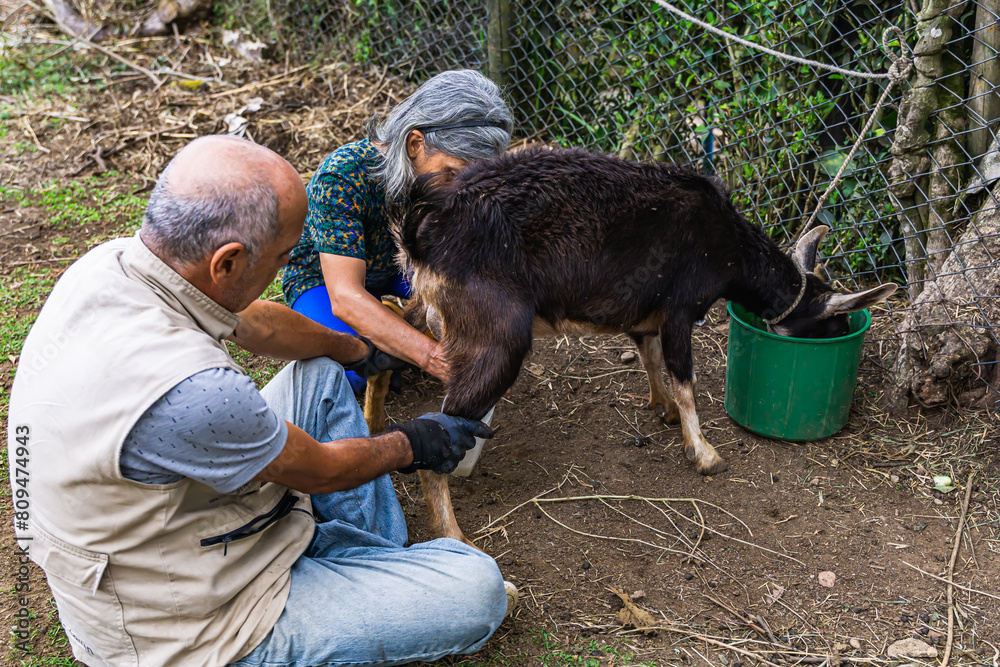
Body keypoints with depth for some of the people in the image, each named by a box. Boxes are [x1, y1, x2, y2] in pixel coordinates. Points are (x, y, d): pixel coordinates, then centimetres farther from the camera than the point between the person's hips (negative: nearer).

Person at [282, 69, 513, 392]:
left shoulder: (453, 175, -22)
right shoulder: (342, 177, -38)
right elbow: (345, 298, -43)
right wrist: (434, 358, -55)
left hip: (395, 267, 5)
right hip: (323, 276, -4)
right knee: (348, 373, -32)